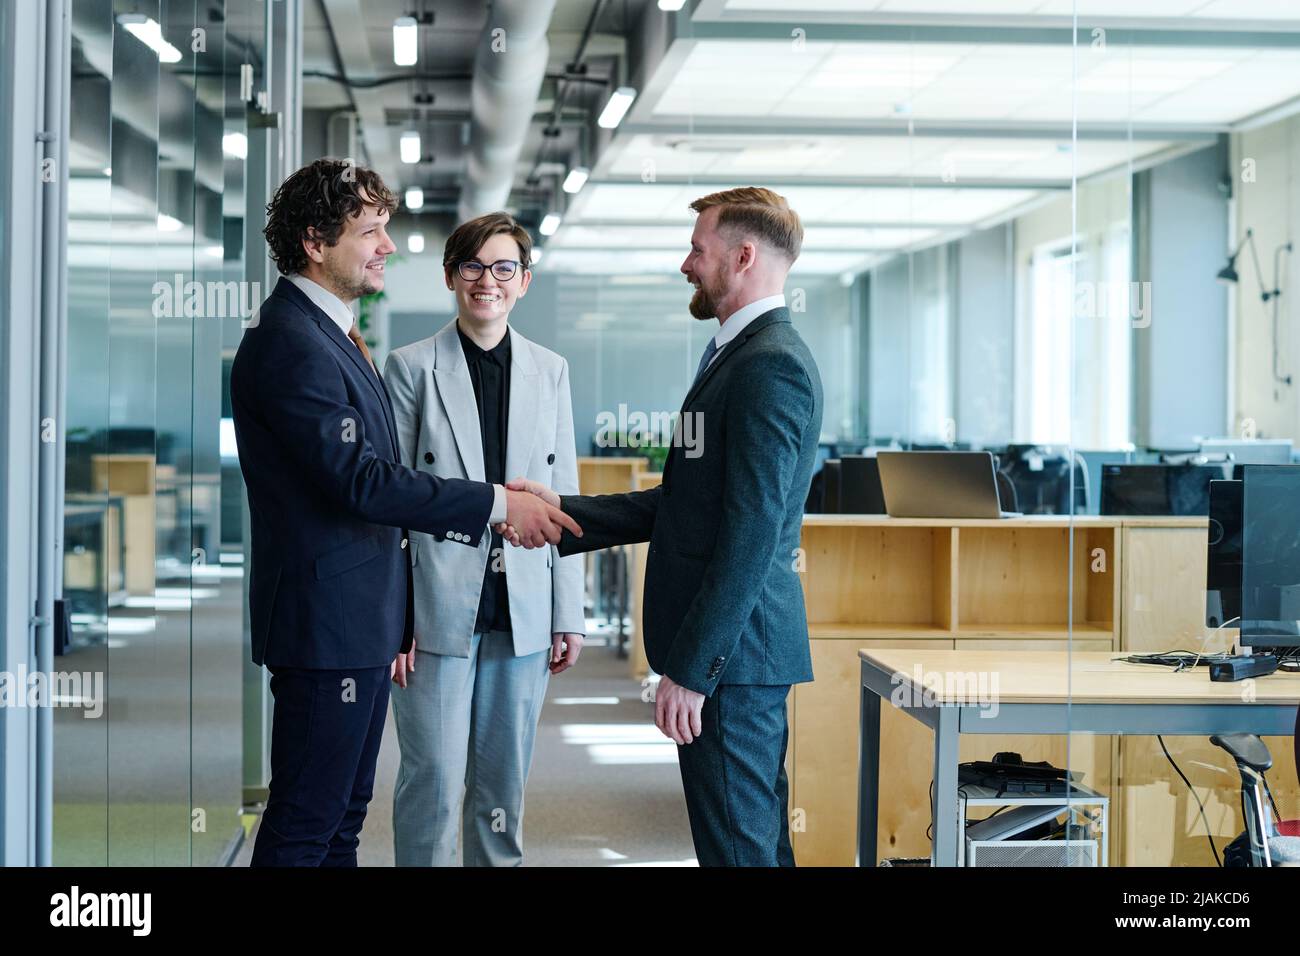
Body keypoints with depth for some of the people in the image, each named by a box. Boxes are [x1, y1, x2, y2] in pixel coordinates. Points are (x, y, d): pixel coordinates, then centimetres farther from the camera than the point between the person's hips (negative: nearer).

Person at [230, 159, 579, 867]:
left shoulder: (328, 334, 16)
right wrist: (495, 504, -20)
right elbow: (361, 481, -24)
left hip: (360, 621, 11)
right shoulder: (289, 343, -17)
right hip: (326, 621, -11)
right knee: (306, 823, -4)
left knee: (343, 815, 16)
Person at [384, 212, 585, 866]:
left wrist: (568, 613, 6)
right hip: (438, 609, -3)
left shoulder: (550, 371, 10)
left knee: (506, 781, 10)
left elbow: (563, 498, 10)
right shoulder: (410, 367, 0)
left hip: (524, 614, 3)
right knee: (434, 781, -1)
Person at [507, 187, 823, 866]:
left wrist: (689, 669, -21)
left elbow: (750, 533, -22)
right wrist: (562, 512, 14)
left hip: (730, 653, -10)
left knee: (738, 846, -5)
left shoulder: (771, 364, -16)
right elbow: (680, 503, 20)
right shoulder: (739, 353, 18)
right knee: (758, 841, 15)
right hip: (735, 650, 10)